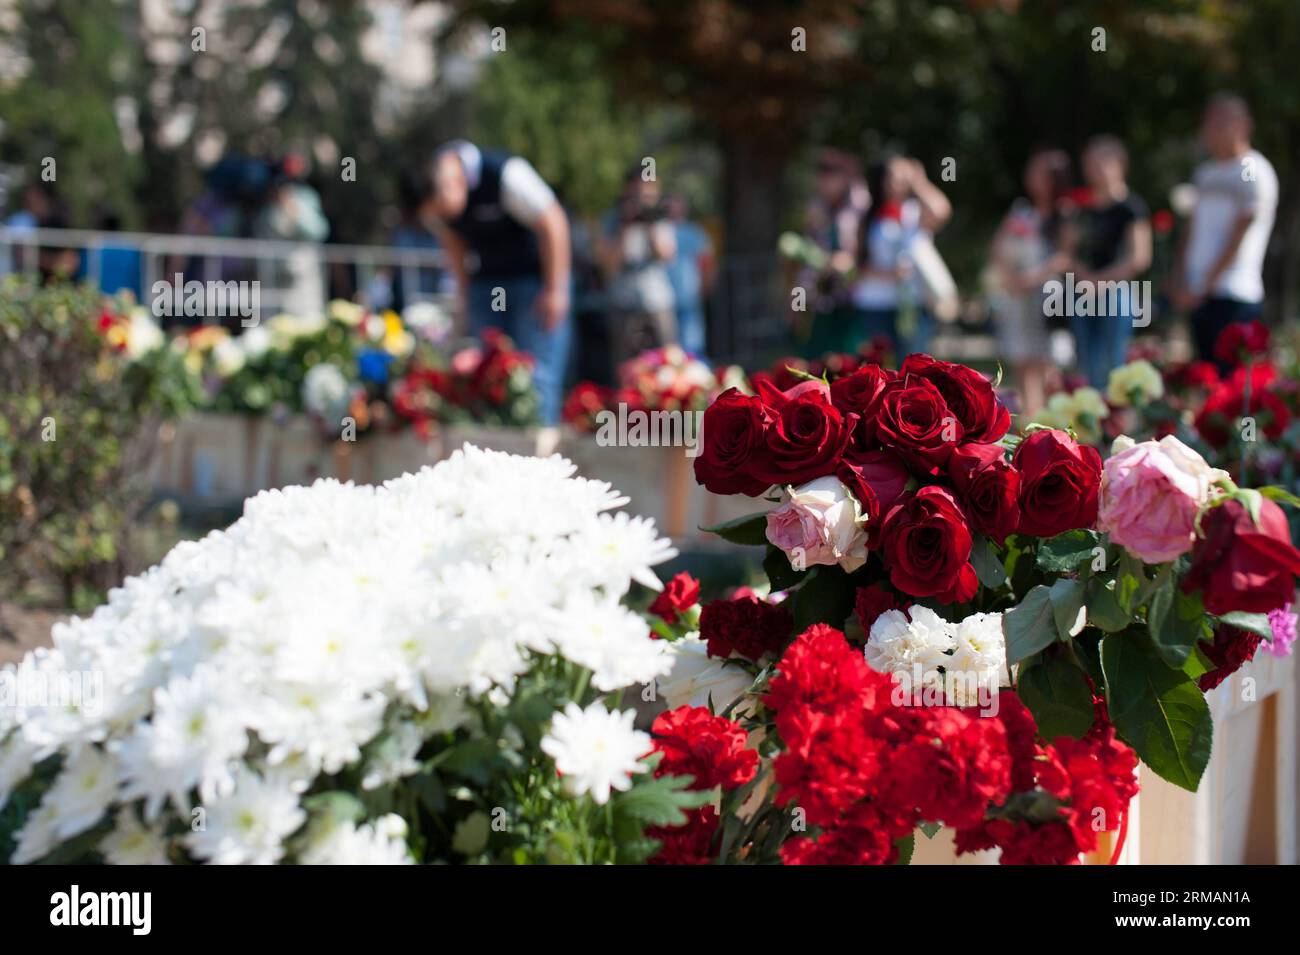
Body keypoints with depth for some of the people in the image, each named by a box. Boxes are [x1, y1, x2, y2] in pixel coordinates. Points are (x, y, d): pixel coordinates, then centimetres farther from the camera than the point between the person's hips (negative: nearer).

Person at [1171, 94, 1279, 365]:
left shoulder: (1254, 172, -5)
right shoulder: (1206, 172, 19)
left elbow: (1239, 237, -11)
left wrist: (1206, 285, -12)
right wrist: (1180, 281, 7)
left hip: (1234, 297, -8)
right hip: (1198, 295, 8)